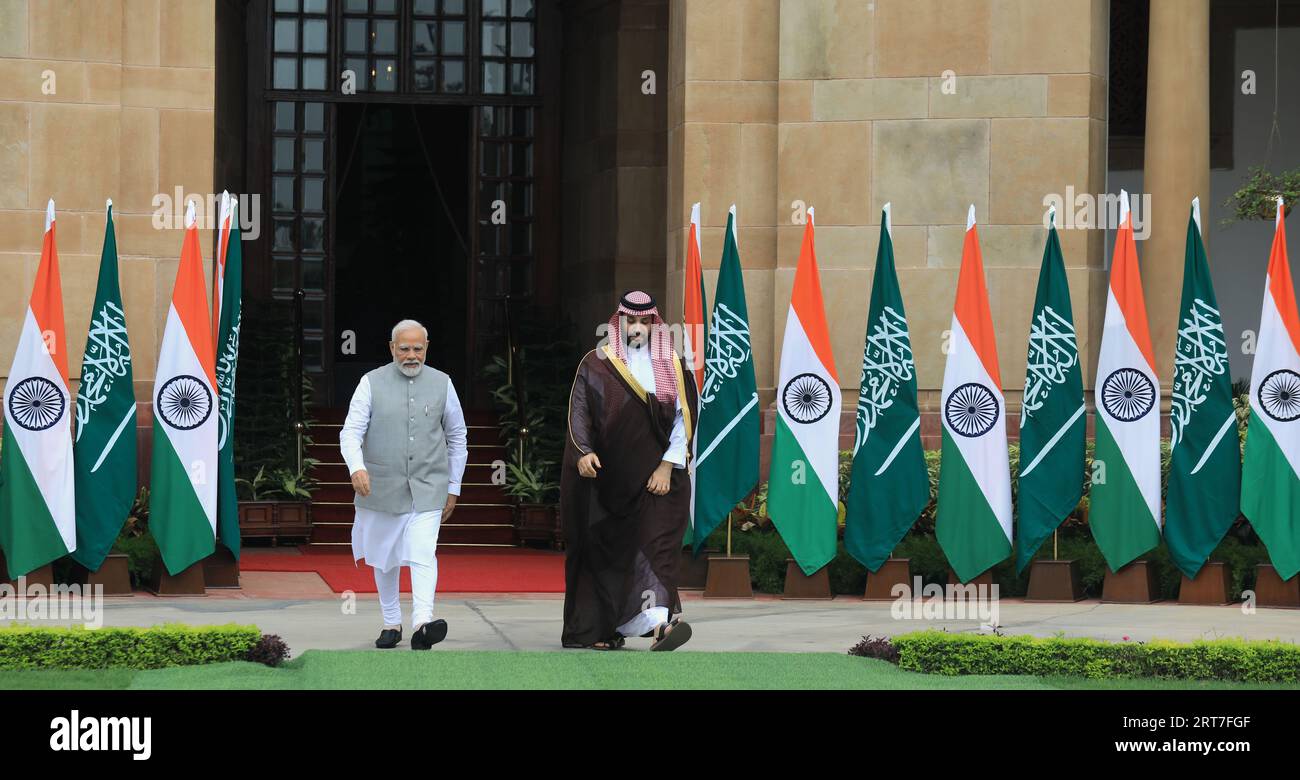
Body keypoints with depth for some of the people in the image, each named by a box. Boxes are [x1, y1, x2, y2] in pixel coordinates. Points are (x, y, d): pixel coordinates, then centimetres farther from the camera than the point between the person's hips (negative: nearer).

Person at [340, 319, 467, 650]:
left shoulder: (441, 384, 4)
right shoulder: (372, 383, -2)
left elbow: (456, 437, 12)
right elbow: (351, 432, -10)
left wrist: (453, 488, 11)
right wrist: (357, 468, -30)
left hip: (427, 489, -1)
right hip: (381, 487, 1)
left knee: (423, 554, -17)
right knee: (385, 559, 13)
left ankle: (422, 625, -30)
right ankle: (391, 622, 28)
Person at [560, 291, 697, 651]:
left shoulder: (670, 366, 8)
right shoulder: (596, 364, 5)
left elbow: (682, 418, 4)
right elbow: (579, 412, 0)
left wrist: (667, 466, -6)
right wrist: (583, 452, -17)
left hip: (655, 476, 0)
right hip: (606, 478, 0)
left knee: (656, 542, -14)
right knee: (606, 550, 2)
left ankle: (660, 620, -27)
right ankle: (598, 629, 10)